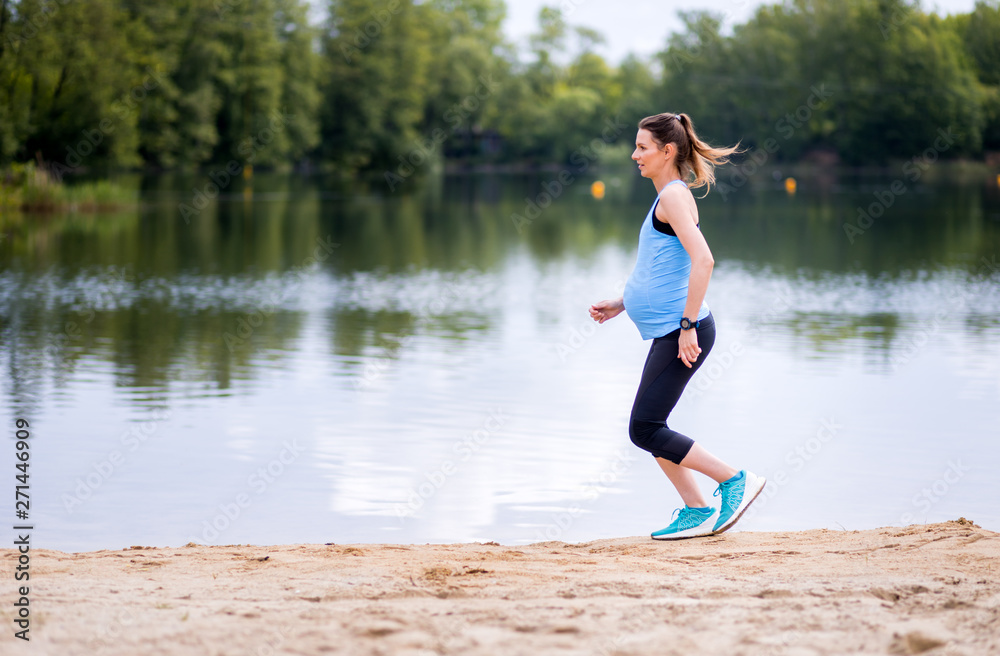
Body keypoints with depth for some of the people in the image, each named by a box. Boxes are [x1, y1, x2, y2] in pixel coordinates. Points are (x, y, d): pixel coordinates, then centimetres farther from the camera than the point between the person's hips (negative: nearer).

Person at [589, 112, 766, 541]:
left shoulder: (674, 196, -13)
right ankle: (697, 512, 15)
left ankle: (736, 480, -4)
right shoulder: (668, 197, 18)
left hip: (682, 333, -10)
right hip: (668, 332, 10)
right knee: (648, 429, 11)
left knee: (645, 430, -10)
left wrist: (688, 325, -26)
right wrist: (620, 305, 20)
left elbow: (702, 260, -25)